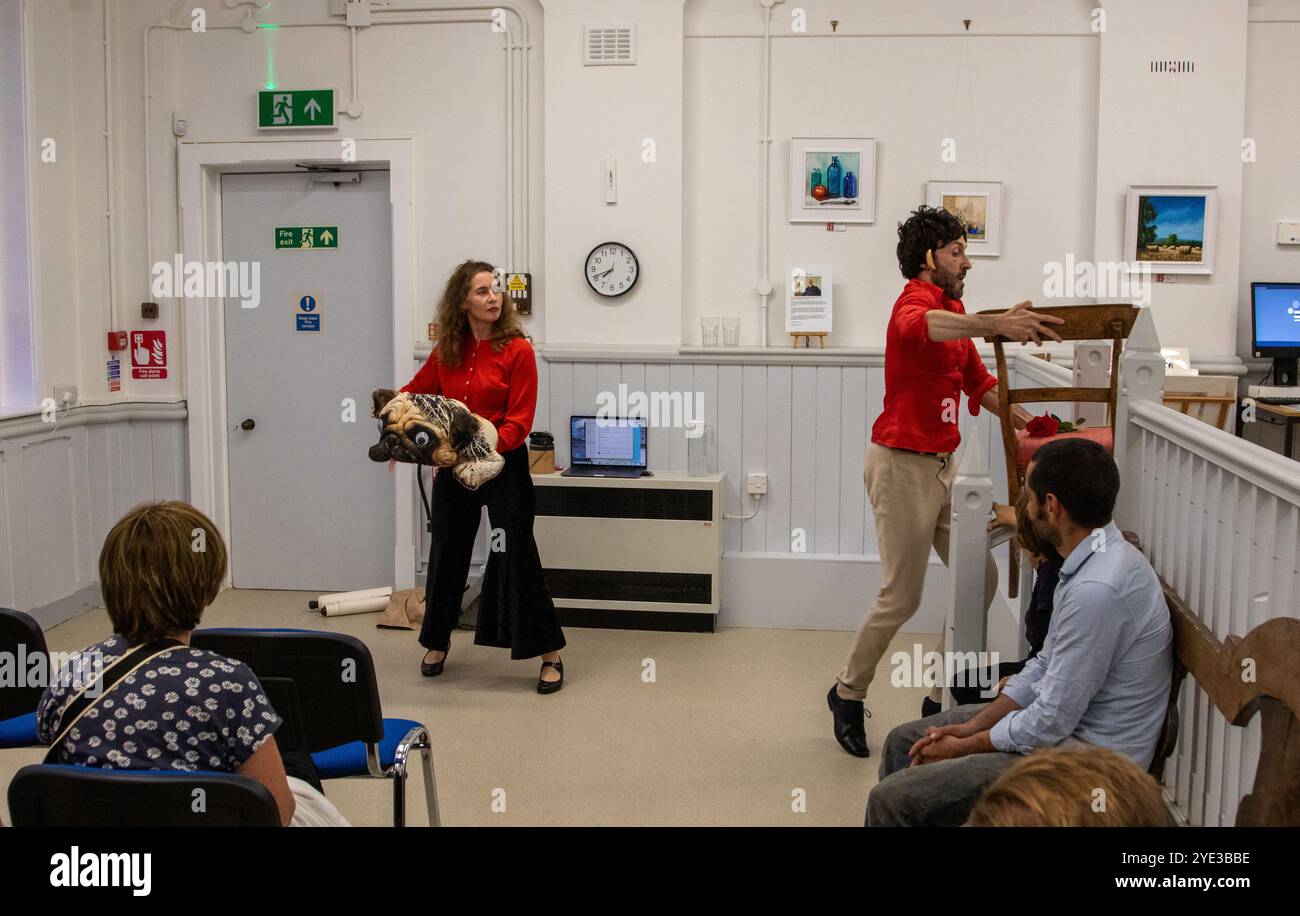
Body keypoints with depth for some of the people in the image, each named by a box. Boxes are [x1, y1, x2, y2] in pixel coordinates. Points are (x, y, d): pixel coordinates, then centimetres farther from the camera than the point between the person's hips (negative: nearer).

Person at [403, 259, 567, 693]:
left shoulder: (517, 350, -11)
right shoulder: (447, 350, 2)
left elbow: (519, 421, -14)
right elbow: (418, 390, 16)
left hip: (503, 464, -5)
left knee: (516, 556, -4)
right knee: (446, 553, 16)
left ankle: (550, 655, 7)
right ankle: (437, 643, 36)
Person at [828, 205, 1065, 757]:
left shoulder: (954, 310, 15)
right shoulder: (916, 301, -15)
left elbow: (977, 381, 22)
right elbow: (921, 327, -42)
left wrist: (1023, 420, 6)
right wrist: (997, 324, -56)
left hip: (942, 464, 9)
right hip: (902, 463, -9)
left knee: (980, 578, 9)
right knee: (902, 597, -2)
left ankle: (944, 697, 22)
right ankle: (847, 695, 19)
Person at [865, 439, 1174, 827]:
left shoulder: (1097, 589, -30)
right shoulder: (1098, 557, 3)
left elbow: (1052, 721, -24)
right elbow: (1047, 663, 11)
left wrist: (964, 746, -9)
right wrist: (971, 725, 4)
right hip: (1064, 721, 10)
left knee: (892, 799, -15)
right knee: (904, 740, 15)